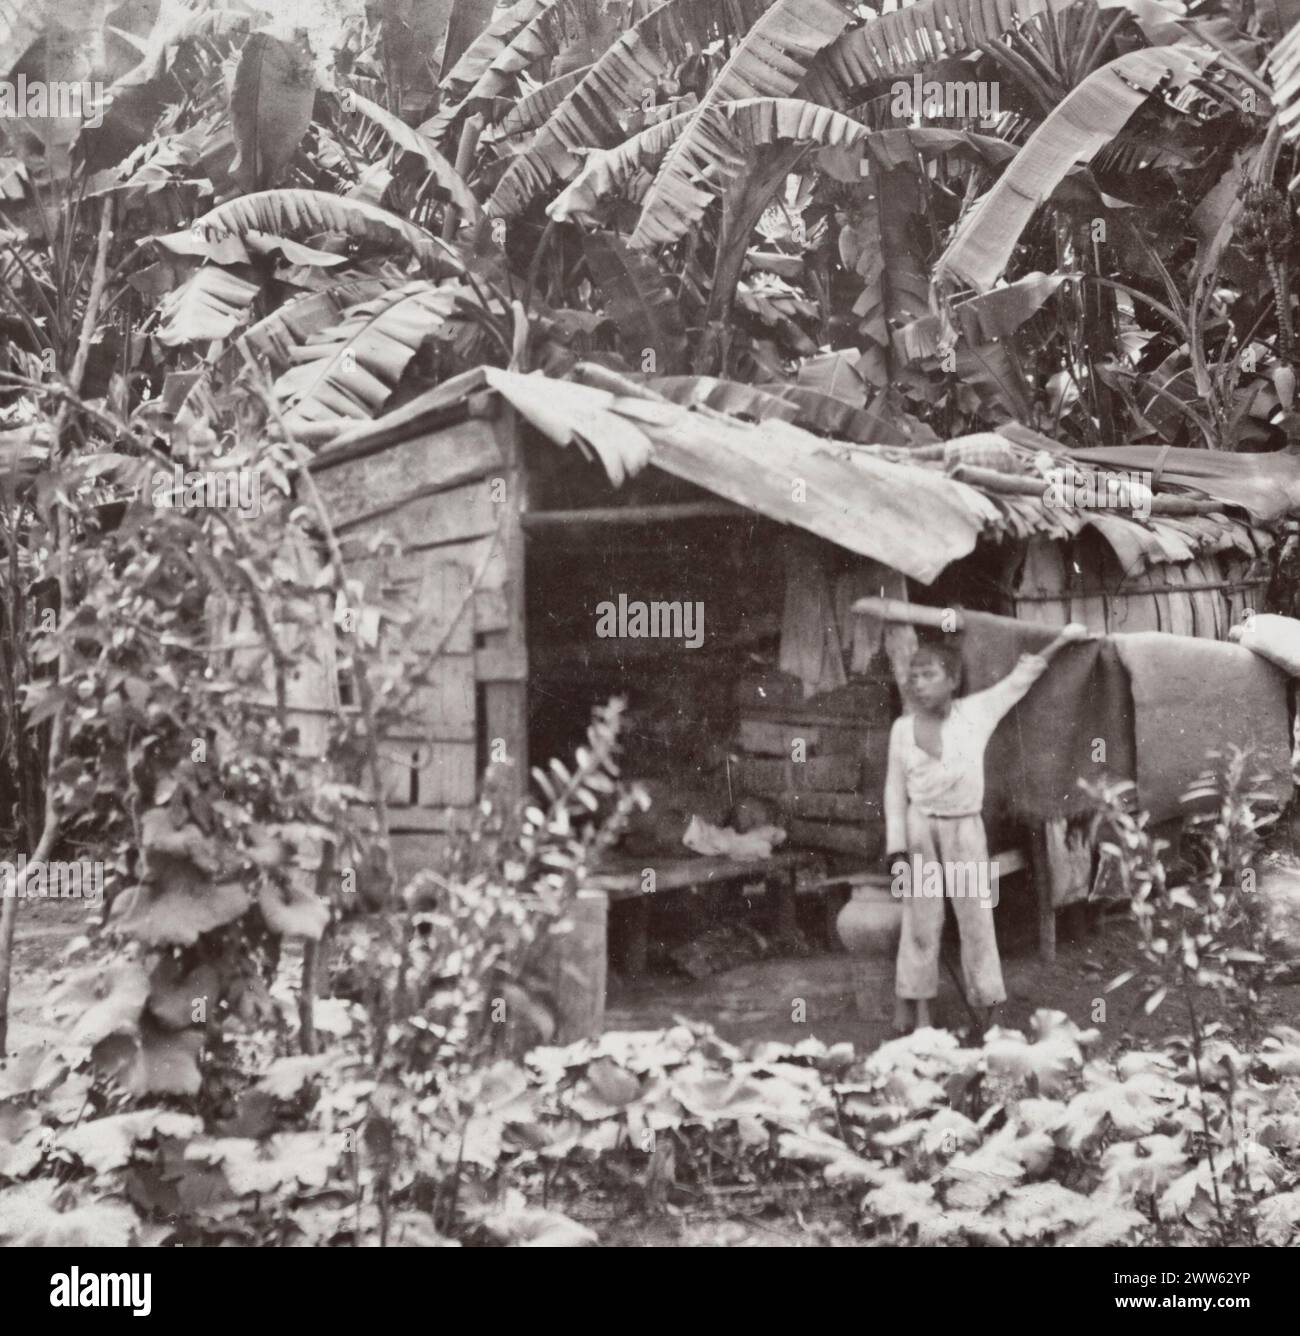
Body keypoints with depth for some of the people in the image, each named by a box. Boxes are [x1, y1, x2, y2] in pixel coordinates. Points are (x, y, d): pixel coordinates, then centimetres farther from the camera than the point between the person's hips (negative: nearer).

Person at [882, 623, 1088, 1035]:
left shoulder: (976, 712, -3)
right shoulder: (903, 728, -2)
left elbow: (1019, 679, 7)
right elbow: (895, 792, 1)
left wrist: (1061, 639, 4)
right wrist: (897, 852, -4)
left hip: (966, 829, 0)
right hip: (920, 829, 0)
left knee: (977, 917, 3)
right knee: (921, 921, 3)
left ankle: (987, 1010, 10)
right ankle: (918, 1009, 11)